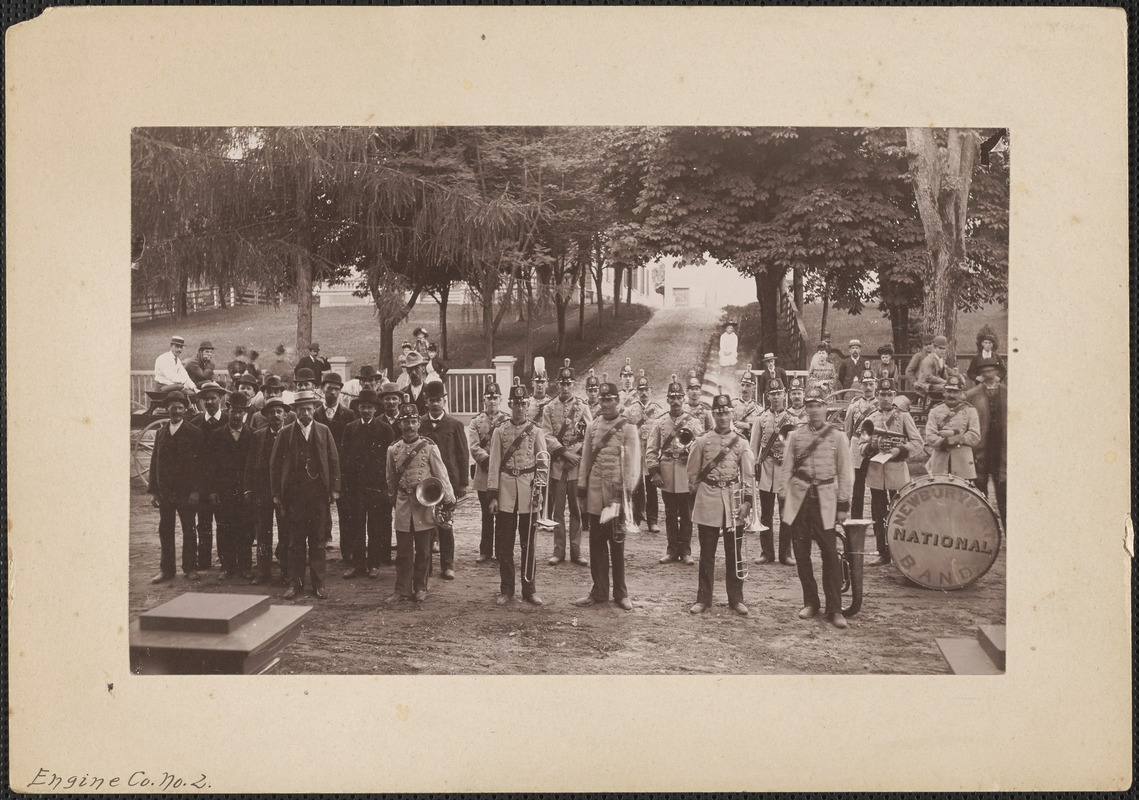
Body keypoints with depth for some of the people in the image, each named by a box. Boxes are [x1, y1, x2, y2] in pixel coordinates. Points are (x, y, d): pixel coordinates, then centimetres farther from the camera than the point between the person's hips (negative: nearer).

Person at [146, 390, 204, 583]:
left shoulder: (194, 433, -2)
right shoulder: (161, 433, 10)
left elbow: (199, 463, -5)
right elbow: (155, 462, 11)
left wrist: (196, 490, -12)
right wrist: (153, 490, 5)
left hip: (186, 492, -3)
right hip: (165, 491, 4)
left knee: (189, 531, 3)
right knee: (165, 531, 6)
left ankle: (190, 567, 11)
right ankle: (166, 569, 12)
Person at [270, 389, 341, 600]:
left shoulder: (324, 431, 6)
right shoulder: (285, 433, 2)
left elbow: (334, 461, 6)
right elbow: (275, 464, 3)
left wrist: (334, 489, 0)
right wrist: (276, 493, -1)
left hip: (319, 493, 1)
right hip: (294, 494, -1)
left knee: (318, 541, 5)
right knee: (296, 541, 5)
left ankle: (318, 583, 12)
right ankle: (295, 582, 13)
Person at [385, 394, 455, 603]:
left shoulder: (429, 447, -3)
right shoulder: (393, 449, 4)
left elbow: (441, 475, -4)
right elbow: (391, 479, 14)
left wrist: (449, 499, -10)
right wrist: (393, 499, 17)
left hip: (425, 504, -2)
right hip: (403, 505, 2)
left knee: (423, 550, 6)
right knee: (403, 551, 5)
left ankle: (420, 588, 18)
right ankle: (402, 589, 14)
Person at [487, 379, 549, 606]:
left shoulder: (536, 430, 3)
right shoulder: (499, 431, 3)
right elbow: (494, 464, 2)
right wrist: (492, 495, -3)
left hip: (529, 492, 0)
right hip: (506, 493, 0)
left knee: (529, 544, 6)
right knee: (504, 544, 4)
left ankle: (530, 590, 15)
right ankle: (506, 590, 14)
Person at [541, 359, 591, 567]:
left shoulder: (582, 407, 5)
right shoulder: (549, 408, 5)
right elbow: (547, 436, -3)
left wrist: (577, 456, -11)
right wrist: (565, 453, -14)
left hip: (577, 466, 0)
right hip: (557, 465, 0)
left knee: (576, 510, 4)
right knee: (558, 510, 4)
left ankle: (576, 552, 9)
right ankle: (559, 551, 11)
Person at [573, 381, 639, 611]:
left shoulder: (627, 427, -3)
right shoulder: (592, 426, 10)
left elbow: (632, 461, -6)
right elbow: (586, 458, 13)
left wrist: (627, 491, -12)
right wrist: (581, 488, 10)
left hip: (616, 490, -4)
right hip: (595, 491, 4)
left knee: (617, 542, 3)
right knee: (596, 542, 7)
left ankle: (620, 593, 12)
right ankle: (599, 591, 15)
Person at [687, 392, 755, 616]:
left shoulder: (741, 443, 2)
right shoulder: (702, 442, 2)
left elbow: (748, 475, 1)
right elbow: (693, 474, 7)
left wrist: (747, 502, -7)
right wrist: (701, 494, 3)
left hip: (733, 500, 0)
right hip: (707, 503, 0)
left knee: (734, 553, 6)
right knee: (707, 553, 5)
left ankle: (736, 599, 14)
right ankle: (703, 598, 13)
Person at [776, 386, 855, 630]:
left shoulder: (837, 437, 3)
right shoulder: (795, 436, 7)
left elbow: (845, 473, 4)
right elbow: (786, 469, 8)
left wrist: (844, 504, 0)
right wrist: (783, 498, 2)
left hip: (825, 500, -2)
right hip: (798, 500, 2)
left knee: (830, 554, -5)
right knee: (801, 554, 5)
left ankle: (834, 608, 1)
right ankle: (810, 603, 18)